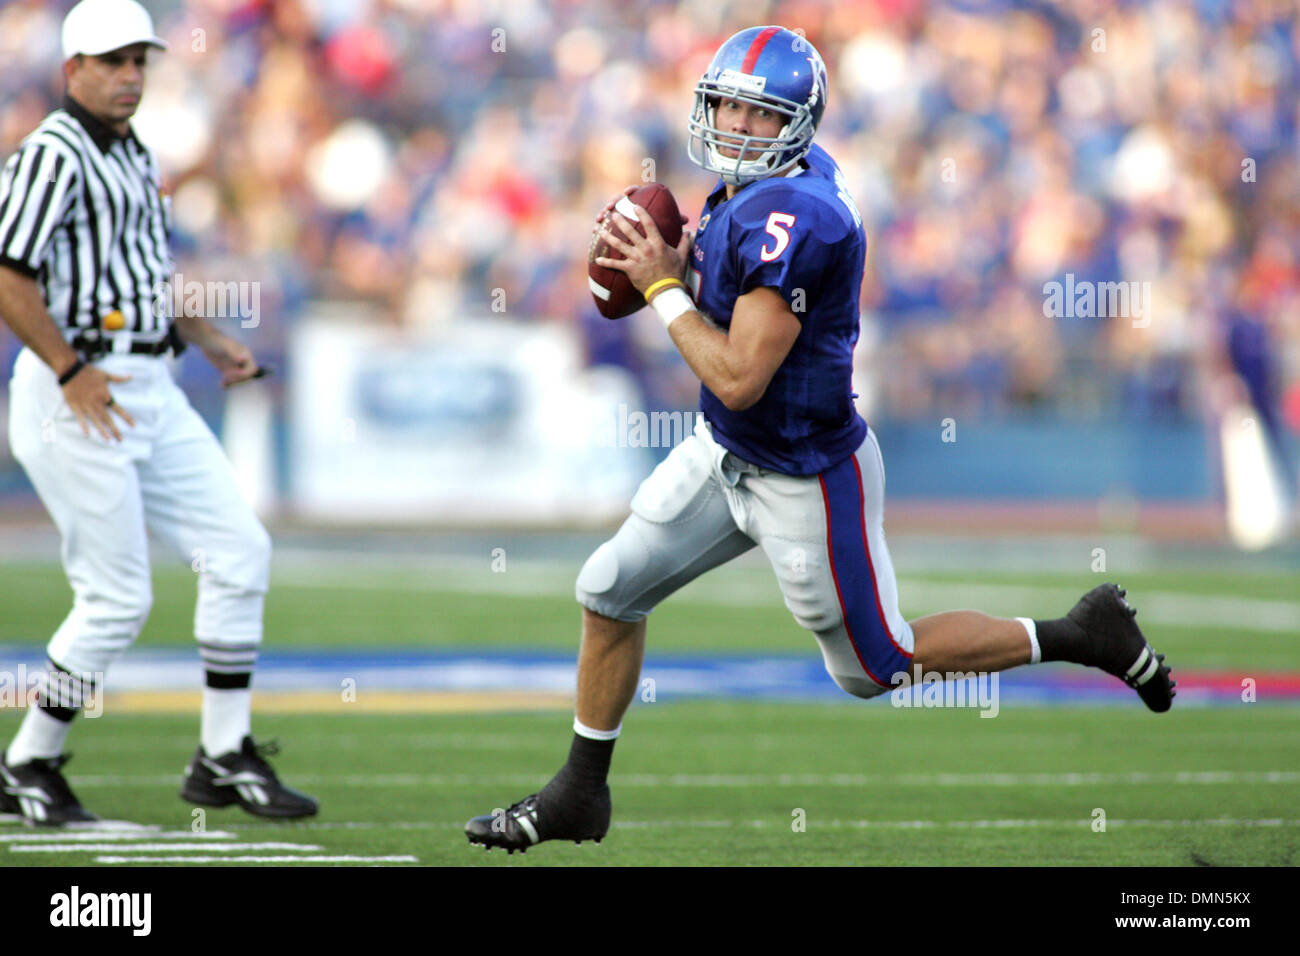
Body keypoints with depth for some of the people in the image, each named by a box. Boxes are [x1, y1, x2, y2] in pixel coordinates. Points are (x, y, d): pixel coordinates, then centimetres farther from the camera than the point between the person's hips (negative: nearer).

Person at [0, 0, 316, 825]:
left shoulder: (136, 158, 17)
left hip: (151, 391, 9)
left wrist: (209, 341, 16)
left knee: (239, 551, 3)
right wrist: (72, 373, -22)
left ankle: (225, 758, 9)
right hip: (75, 393, -9)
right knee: (118, 599, -8)